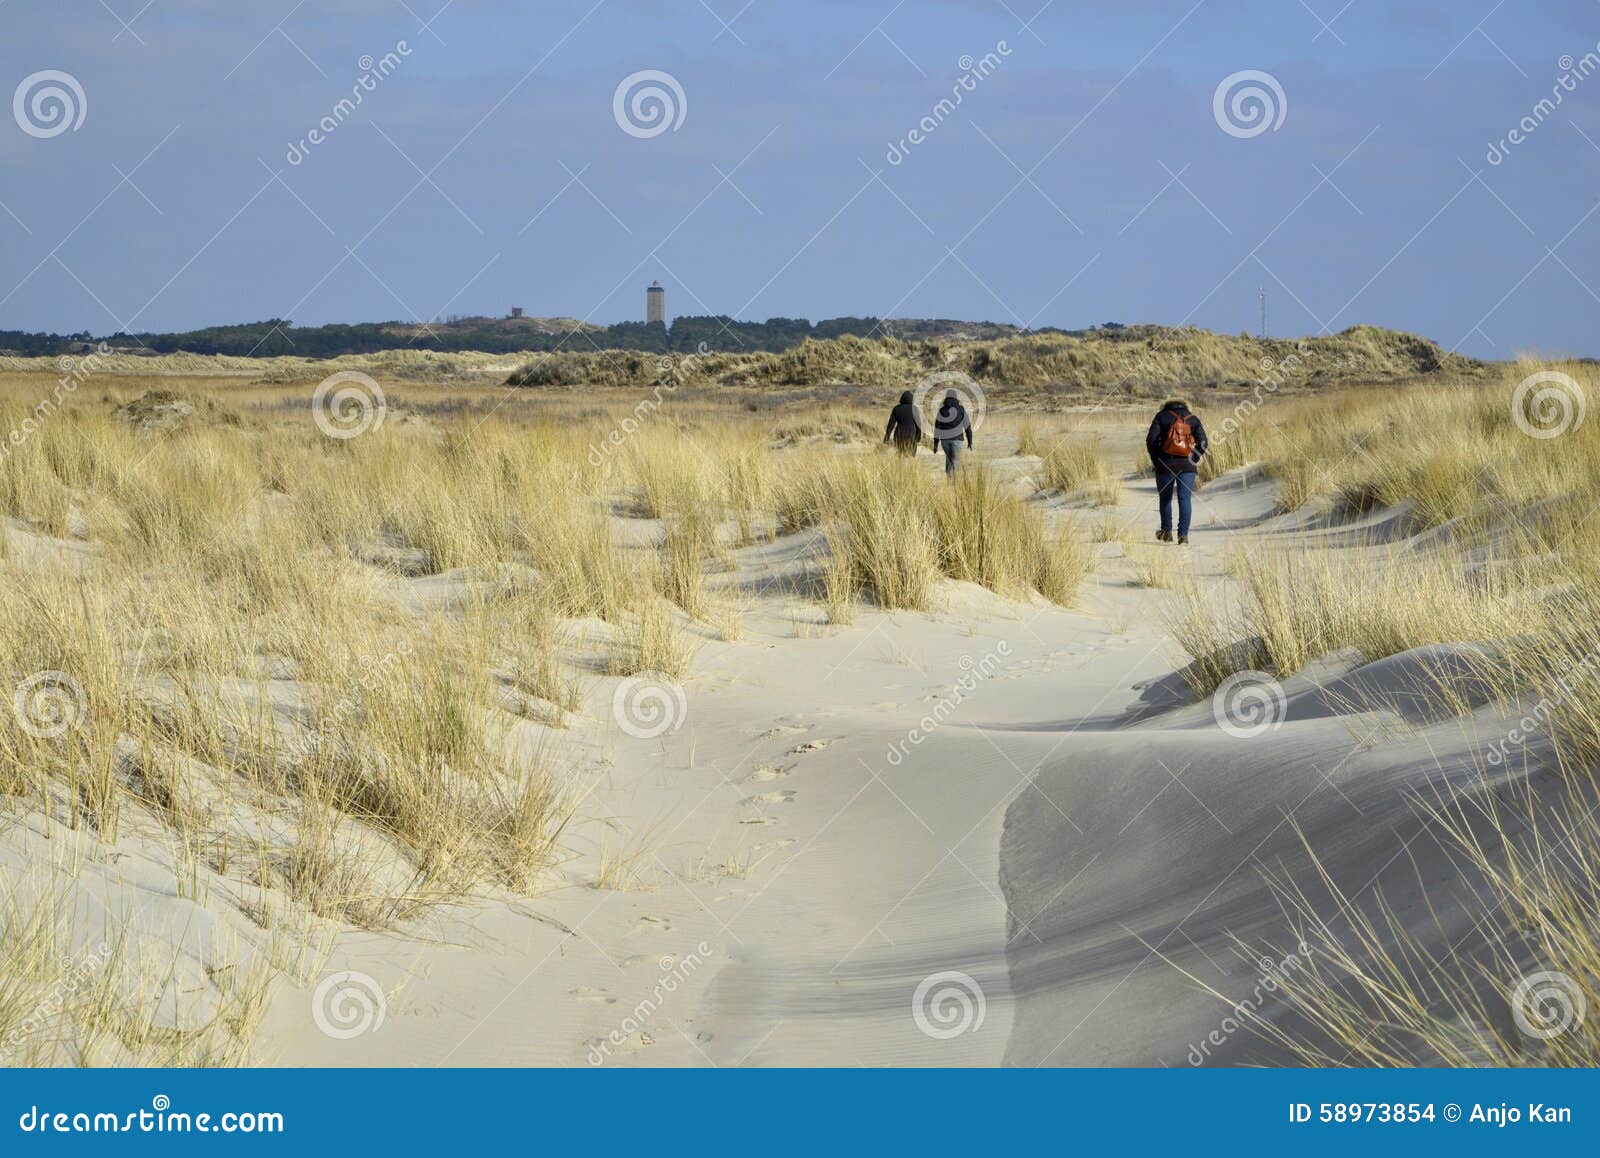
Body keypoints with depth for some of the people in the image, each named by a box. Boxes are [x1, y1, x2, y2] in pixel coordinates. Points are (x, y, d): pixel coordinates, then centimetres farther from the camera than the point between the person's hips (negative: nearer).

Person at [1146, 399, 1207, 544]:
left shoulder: (1162, 416, 5)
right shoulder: (1193, 419, 10)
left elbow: (1151, 440, -6)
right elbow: (1203, 442, -1)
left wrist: (1156, 460, 4)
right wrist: (1193, 460, 7)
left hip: (1166, 464, -1)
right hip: (1187, 466, 1)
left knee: (1165, 498, 16)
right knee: (1185, 499, 1)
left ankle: (1166, 532, 24)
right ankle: (1183, 534, -8)